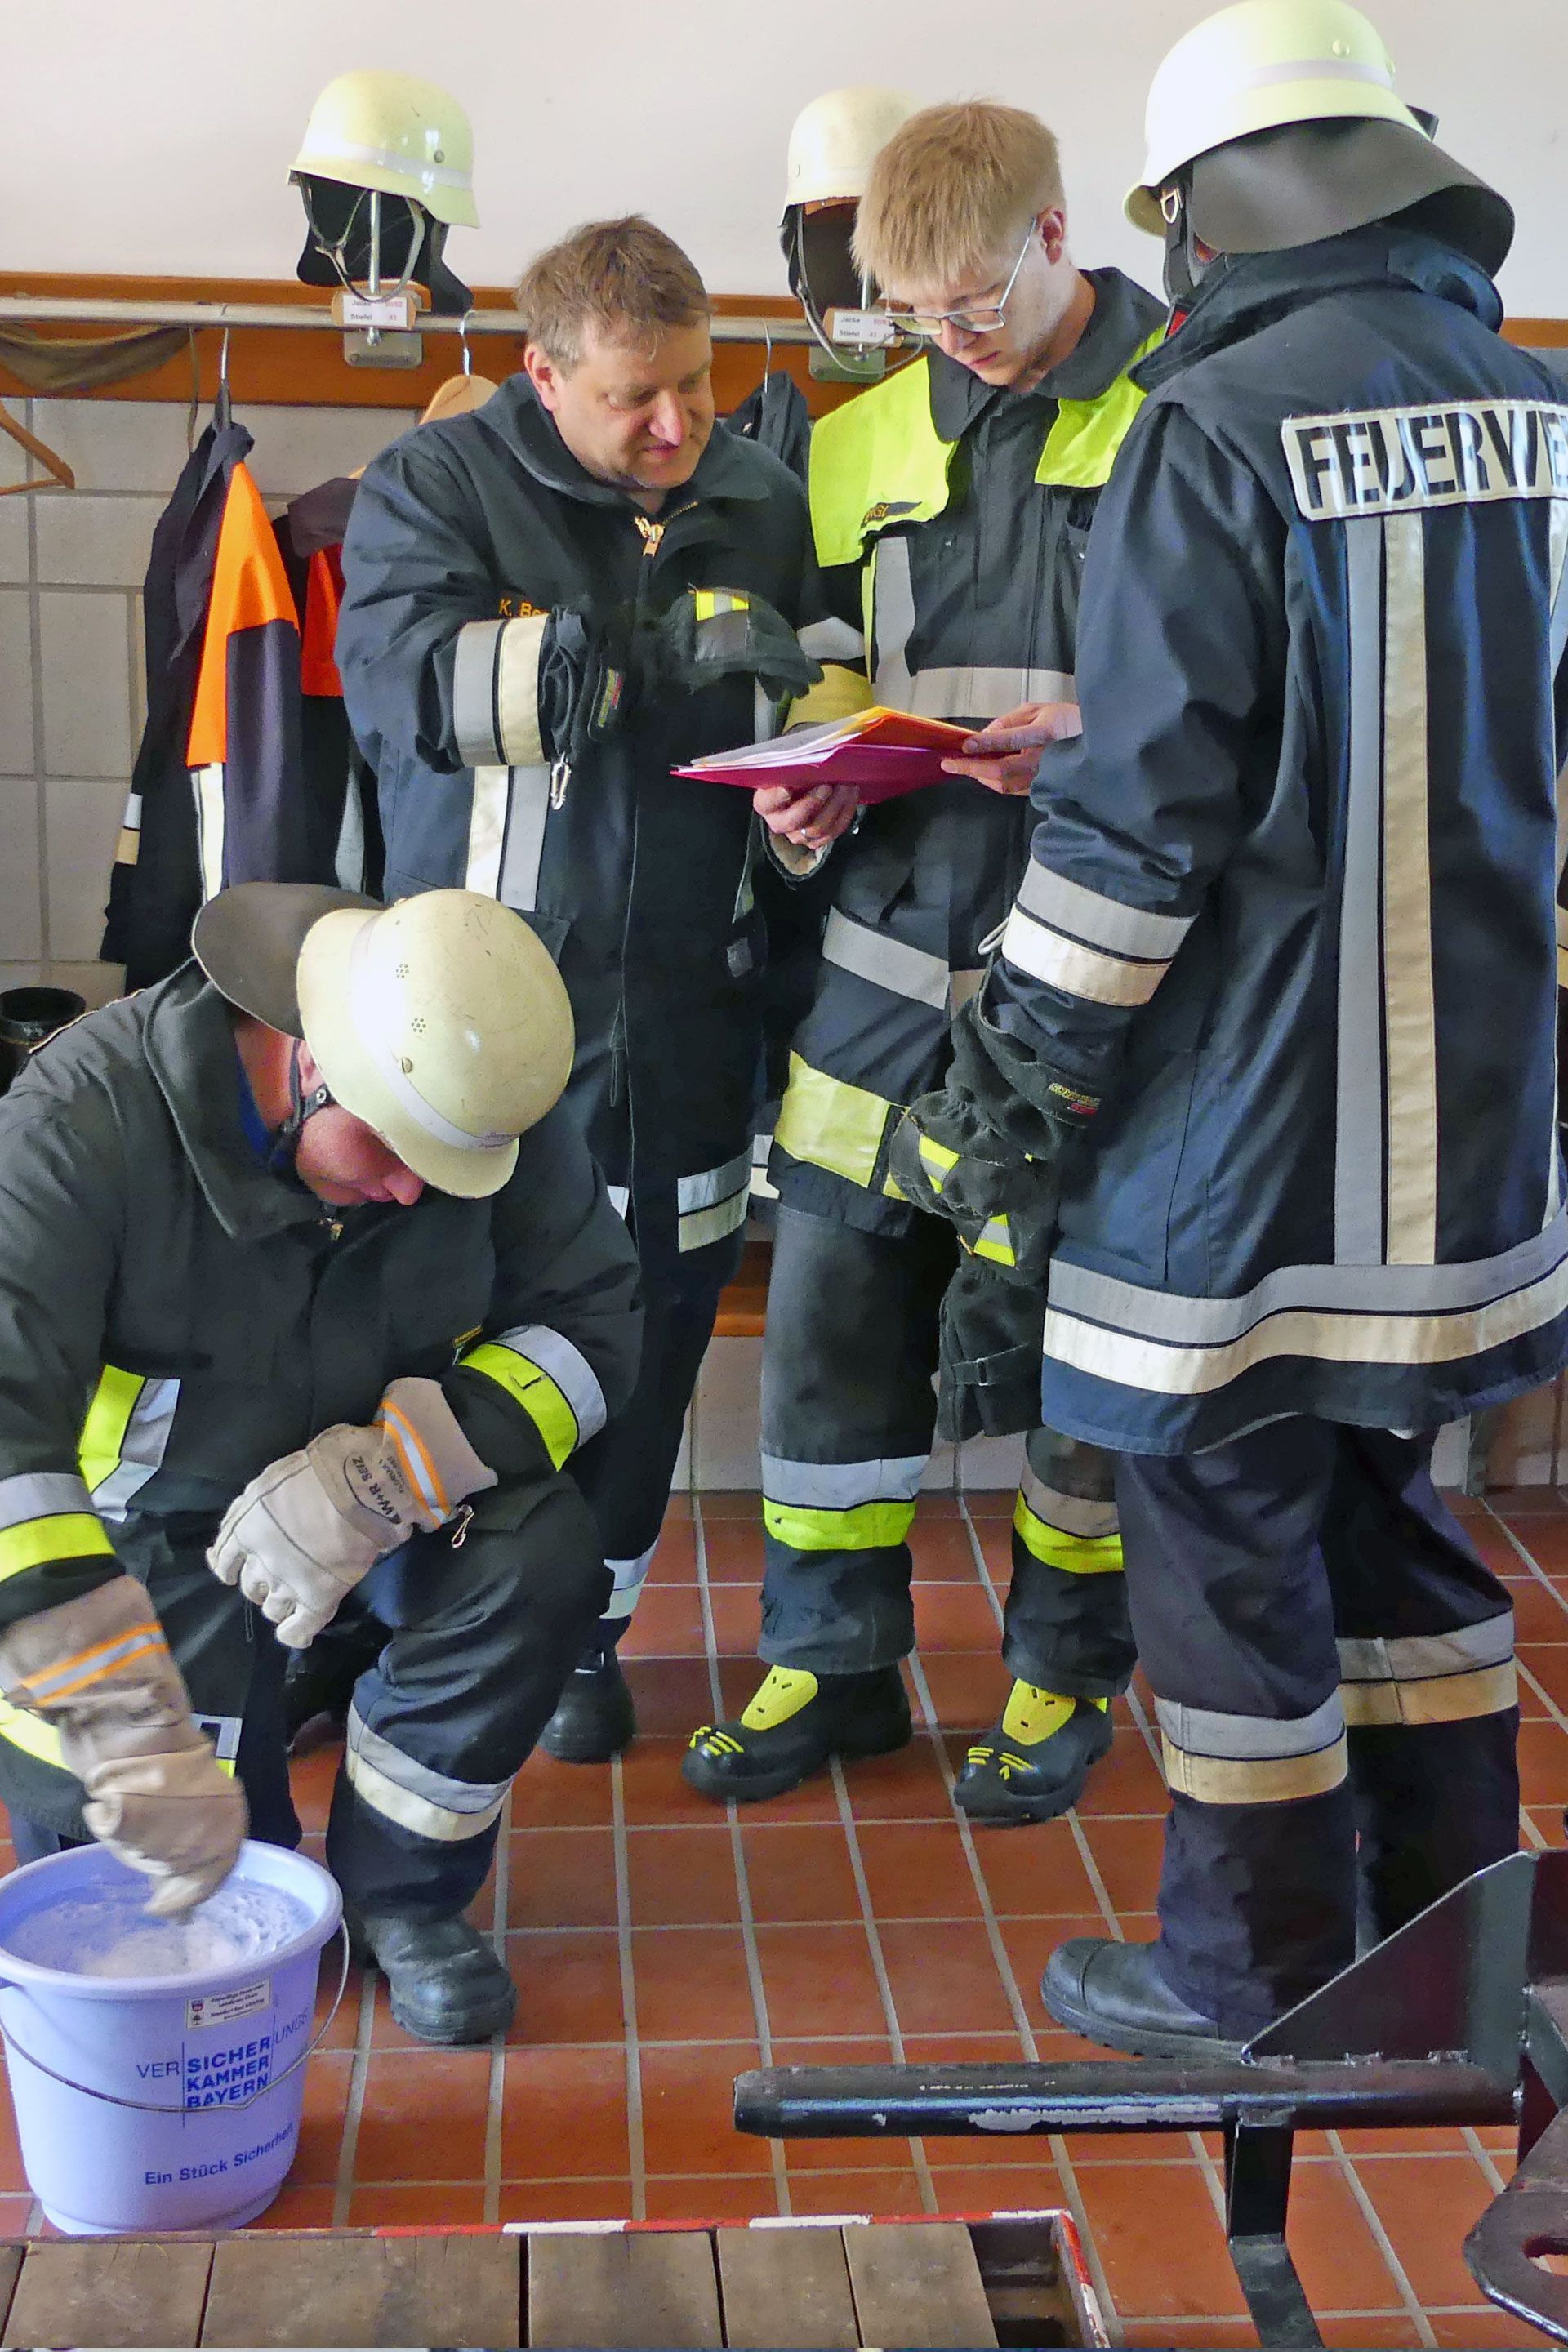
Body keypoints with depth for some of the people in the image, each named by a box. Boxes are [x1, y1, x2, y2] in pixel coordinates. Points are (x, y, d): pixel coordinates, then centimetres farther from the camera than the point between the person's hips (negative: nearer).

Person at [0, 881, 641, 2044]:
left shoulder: (497, 1100, -20)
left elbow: (591, 1324, -17)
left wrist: (382, 1474, -35)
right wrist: (135, 1738, -46)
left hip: (387, 1490, 3)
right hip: (149, 1521, -2)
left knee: (544, 1556, -28)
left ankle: (402, 1885, -4)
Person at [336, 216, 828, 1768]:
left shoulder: (761, 502, 12)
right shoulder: (434, 488, -2)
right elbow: (402, 678, -20)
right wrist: (651, 649, -25)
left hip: (682, 1015, 4)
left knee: (649, 1331, 10)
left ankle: (583, 1628, 29)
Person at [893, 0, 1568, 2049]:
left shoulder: (1217, 429, -14)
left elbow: (1138, 817, -17)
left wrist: (1017, 1086, -7)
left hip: (1241, 1118, -7)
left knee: (1229, 1521, 7)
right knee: (1394, 1497, 21)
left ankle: (1253, 1979, 21)